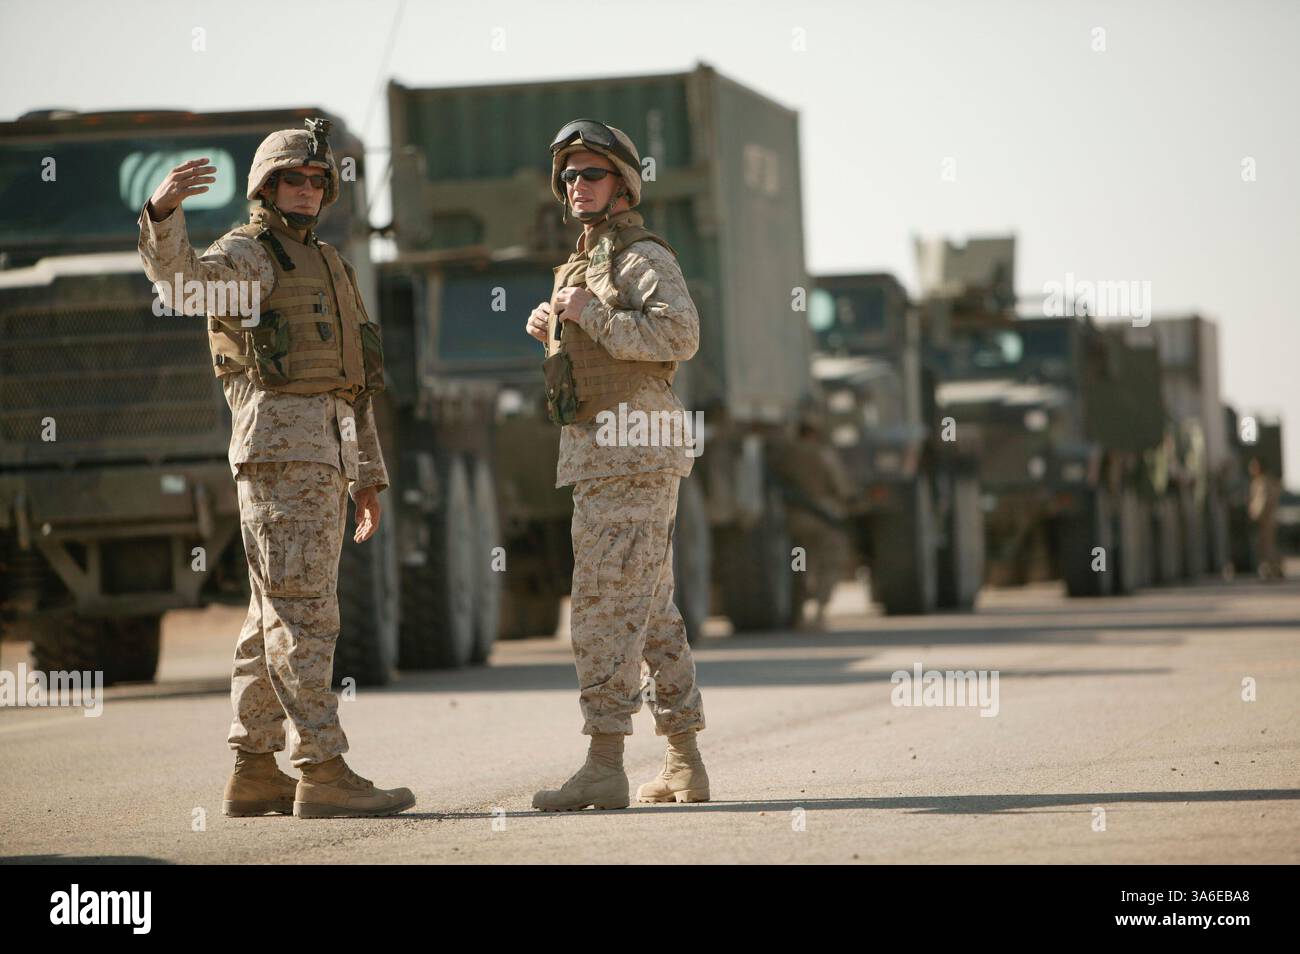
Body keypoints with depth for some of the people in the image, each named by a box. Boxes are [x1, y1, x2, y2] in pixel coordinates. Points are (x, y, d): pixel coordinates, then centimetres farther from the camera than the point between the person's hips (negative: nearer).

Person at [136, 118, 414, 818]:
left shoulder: (326, 269, 25)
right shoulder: (245, 255, -2)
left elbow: (350, 386, 25)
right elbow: (180, 281, -25)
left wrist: (367, 477, 21)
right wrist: (163, 209, -43)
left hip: (321, 456, 9)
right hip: (277, 445, -9)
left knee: (275, 615, 9)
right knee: (303, 610, -12)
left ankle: (253, 773, 11)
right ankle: (323, 774, -14)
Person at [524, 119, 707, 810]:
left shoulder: (643, 256, -7)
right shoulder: (585, 264, 23)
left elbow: (678, 335, -21)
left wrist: (590, 315, -19)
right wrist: (553, 333, 12)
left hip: (629, 446, -10)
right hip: (601, 455, 10)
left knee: (605, 602, -14)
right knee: (650, 609, 10)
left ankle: (604, 766, -17)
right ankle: (684, 764, 13)